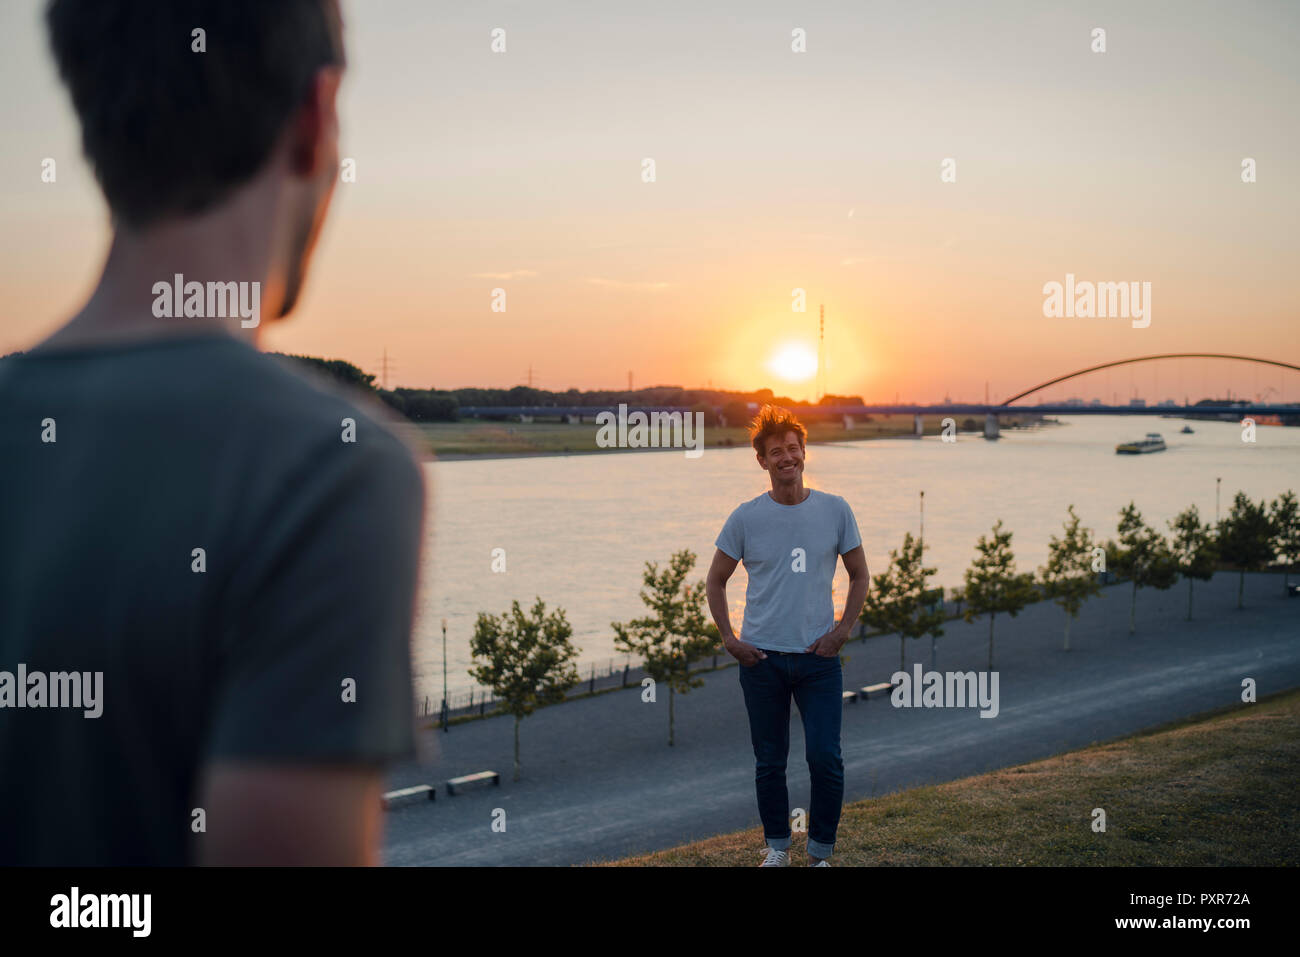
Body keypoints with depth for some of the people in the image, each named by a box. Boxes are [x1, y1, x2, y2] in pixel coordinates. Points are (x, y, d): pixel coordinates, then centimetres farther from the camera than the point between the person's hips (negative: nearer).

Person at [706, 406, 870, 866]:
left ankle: (820, 852, 12)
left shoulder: (835, 510, 1)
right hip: (761, 656, 0)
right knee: (769, 762, 9)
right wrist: (729, 639, -1)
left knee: (825, 758, -6)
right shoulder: (745, 517, 0)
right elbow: (715, 580, 9)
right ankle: (776, 847, 25)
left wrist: (841, 631, -2)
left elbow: (860, 575, 10)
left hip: (819, 657, 0)